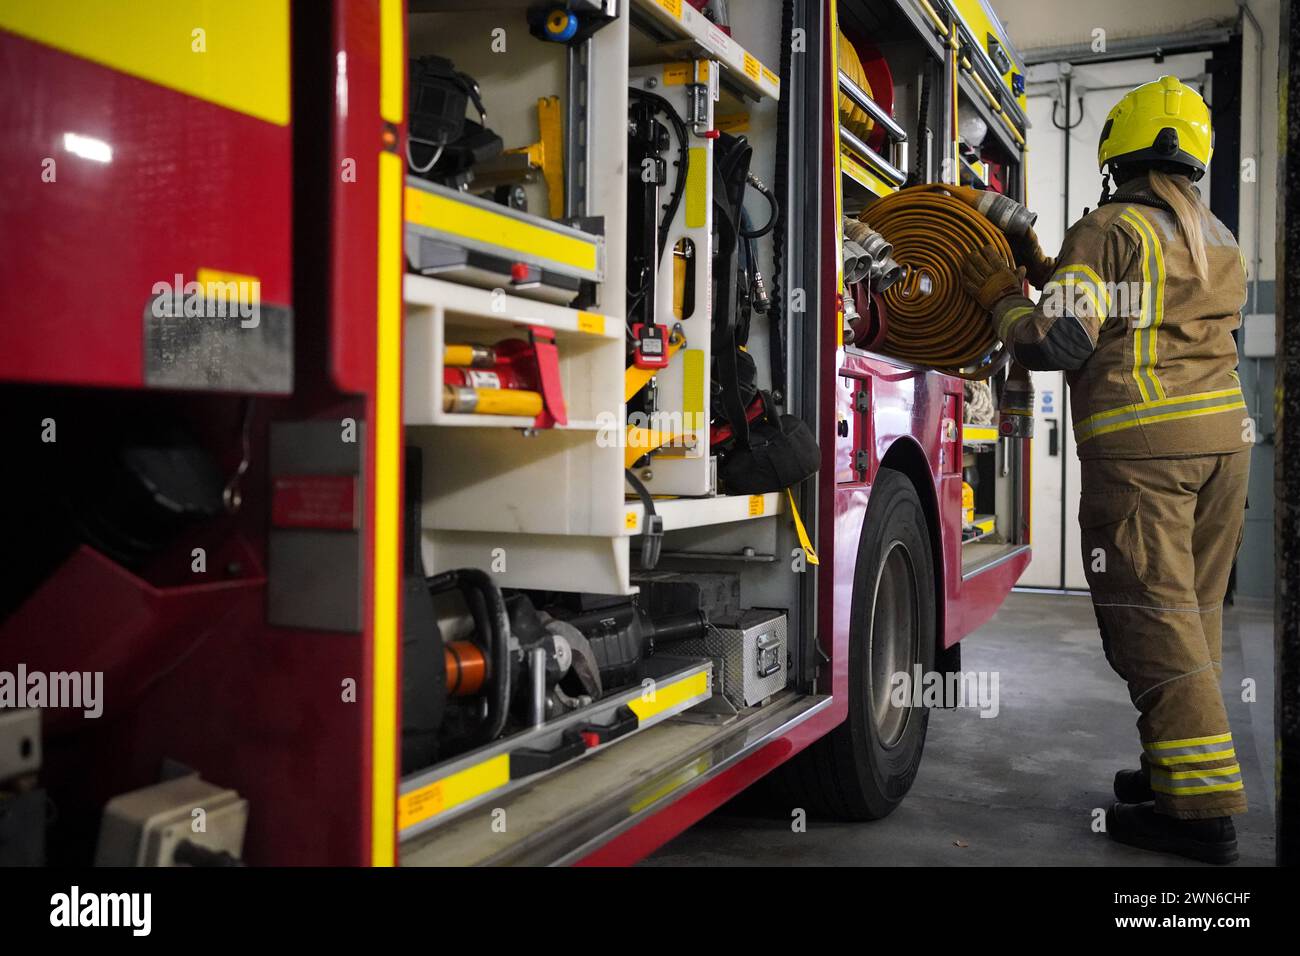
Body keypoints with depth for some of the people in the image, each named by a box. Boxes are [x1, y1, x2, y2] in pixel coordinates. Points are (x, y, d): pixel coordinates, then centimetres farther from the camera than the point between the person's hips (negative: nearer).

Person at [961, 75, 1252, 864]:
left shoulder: (1109, 231, -6)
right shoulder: (1222, 243, 19)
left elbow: (1060, 343, -15)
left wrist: (1005, 300, 3)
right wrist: (1050, 277, 25)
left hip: (1139, 443, -8)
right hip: (1223, 435, 8)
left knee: (1153, 616, -7)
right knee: (1196, 613, 14)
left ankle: (1201, 806, -7)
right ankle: (1186, 766, 23)